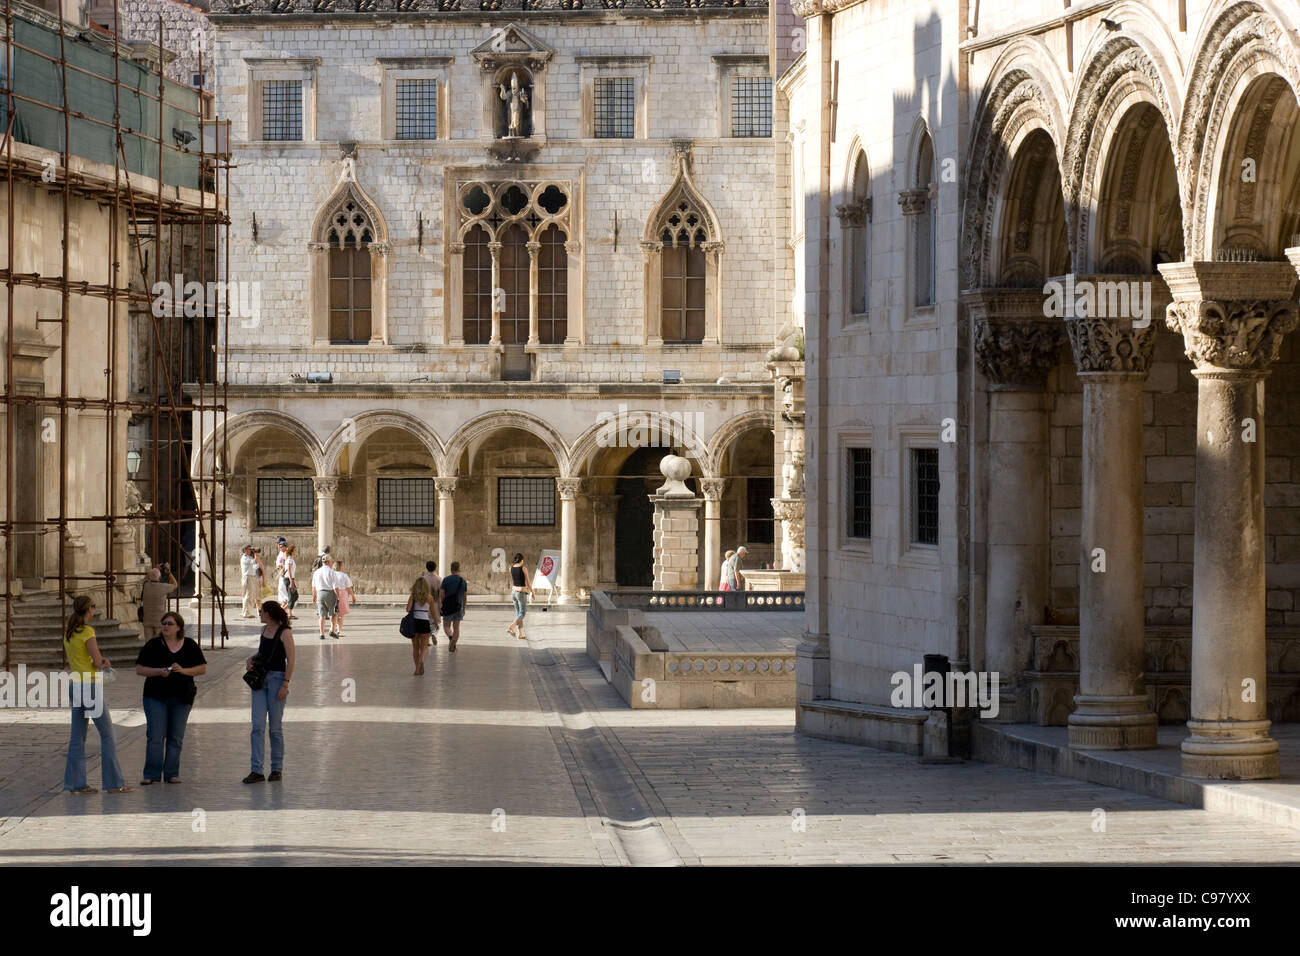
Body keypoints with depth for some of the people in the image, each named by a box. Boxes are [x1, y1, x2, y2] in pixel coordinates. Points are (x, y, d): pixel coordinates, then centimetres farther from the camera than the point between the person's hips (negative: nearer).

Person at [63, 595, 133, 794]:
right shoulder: (87, 632, -14)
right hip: (90, 686, -8)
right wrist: (102, 663, 10)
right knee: (107, 734, -1)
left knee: (78, 735, 8)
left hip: (75, 685, 8)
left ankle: (76, 782, 7)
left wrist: (102, 663, 5)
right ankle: (114, 783, -2)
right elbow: (98, 662, -14)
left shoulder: (68, 632, 10)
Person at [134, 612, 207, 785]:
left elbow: (202, 668, 5)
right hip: (156, 697, -2)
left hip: (181, 698, 2)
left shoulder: (190, 646, 5)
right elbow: (139, 669, 0)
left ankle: (172, 774, 11)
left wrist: (184, 671, -12)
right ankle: (151, 774, -4)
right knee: (155, 736, -8)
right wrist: (158, 671, -16)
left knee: (176, 738, 5)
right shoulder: (153, 645, 2)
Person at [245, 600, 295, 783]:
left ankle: (277, 769, 14)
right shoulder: (264, 630, 11)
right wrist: (251, 659, 7)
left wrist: (285, 685, -17)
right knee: (257, 726, -3)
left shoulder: (284, 633, -9)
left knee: (275, 727, 2)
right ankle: (257, 770, -5)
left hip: (277, 678, -6)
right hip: (260, 678, 6)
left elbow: (291, 660, -11)